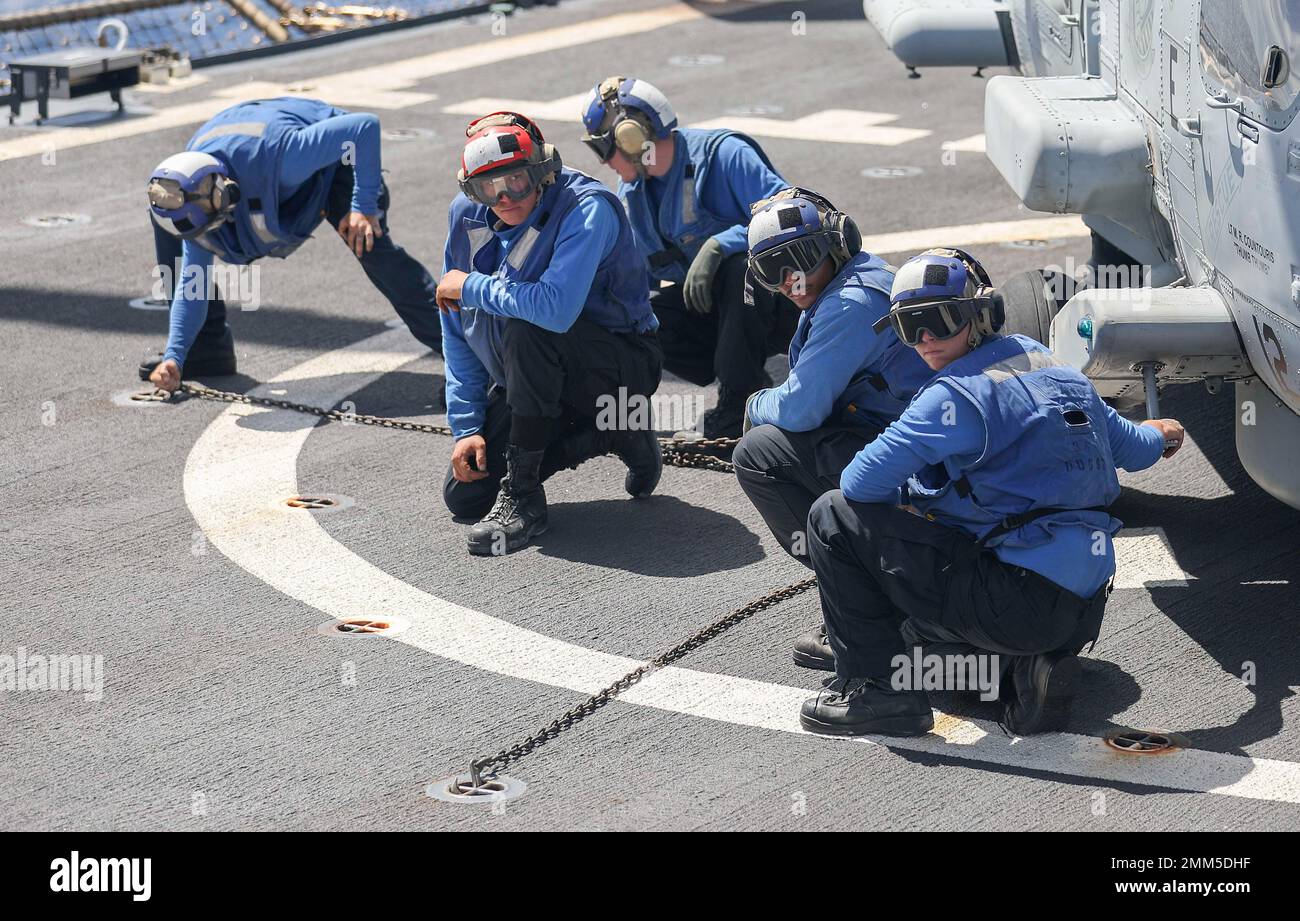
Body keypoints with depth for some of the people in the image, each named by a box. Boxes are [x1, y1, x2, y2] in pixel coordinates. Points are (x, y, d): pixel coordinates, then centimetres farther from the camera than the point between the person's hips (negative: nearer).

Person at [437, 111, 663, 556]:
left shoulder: (587, 209, -25)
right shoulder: (466, 215, -5)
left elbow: (556, 307, -41)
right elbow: (457, 332, 3)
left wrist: (471, 287, -26)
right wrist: (466, 426, -3)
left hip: (621, 366, -7)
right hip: (528, 379, 7)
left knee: (527, 328, -35)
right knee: (464, 495, -3)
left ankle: (522, 498, -23)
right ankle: (610, 434, 13)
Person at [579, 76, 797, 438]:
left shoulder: (725, 154, -18)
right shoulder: (633, 191, 6)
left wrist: (717, 245, -38)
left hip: (779, 302, -7)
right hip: (710, 307, 7)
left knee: (738, 270, -39)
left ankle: (738, 401, -23)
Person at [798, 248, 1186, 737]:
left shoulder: (958, 395, -12)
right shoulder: (1061, 374, 12)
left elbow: (859, 484, -12)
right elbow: (1132, 448, 26)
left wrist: (904, 493, 11)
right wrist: (1159, 436, 51)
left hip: (1021, 601, -8)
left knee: (835, 517, -3)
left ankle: (877, 687, 0)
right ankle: (1025, 663, 13)